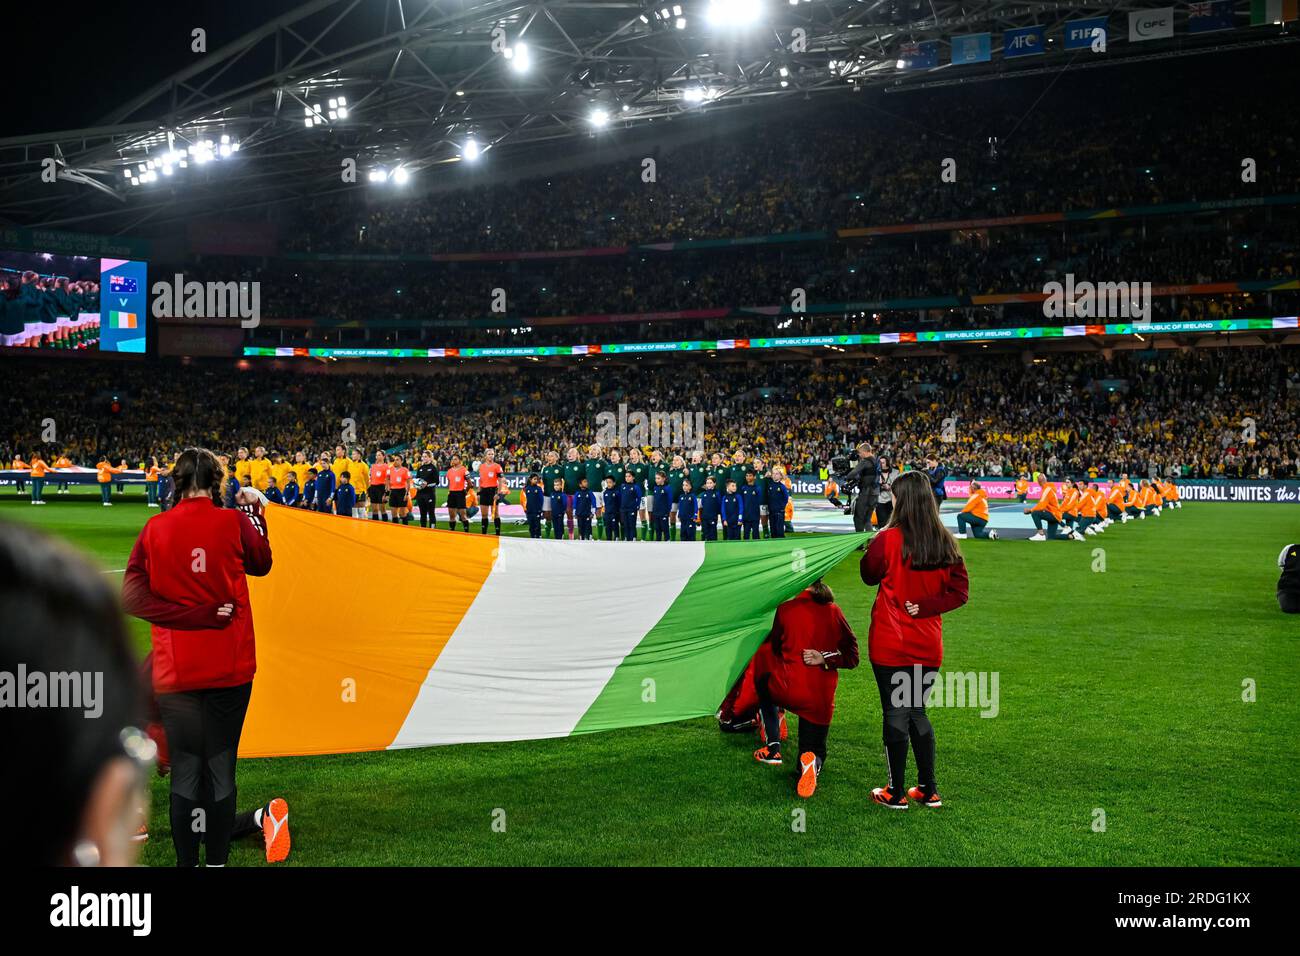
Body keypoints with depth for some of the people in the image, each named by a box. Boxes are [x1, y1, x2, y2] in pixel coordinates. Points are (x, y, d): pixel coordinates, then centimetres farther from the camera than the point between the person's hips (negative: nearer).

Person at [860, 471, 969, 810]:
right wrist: (924, 606, -6)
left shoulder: (888, 540, -14)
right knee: (917, 711, 18)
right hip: (928, 646, 5)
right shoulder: (946, 543, 0)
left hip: (890, 645, -5)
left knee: (896, 714, 3)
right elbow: (960, 592, -1)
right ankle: (928, 789, 21)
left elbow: (869, 576, 2)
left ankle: (896, 792, 11)